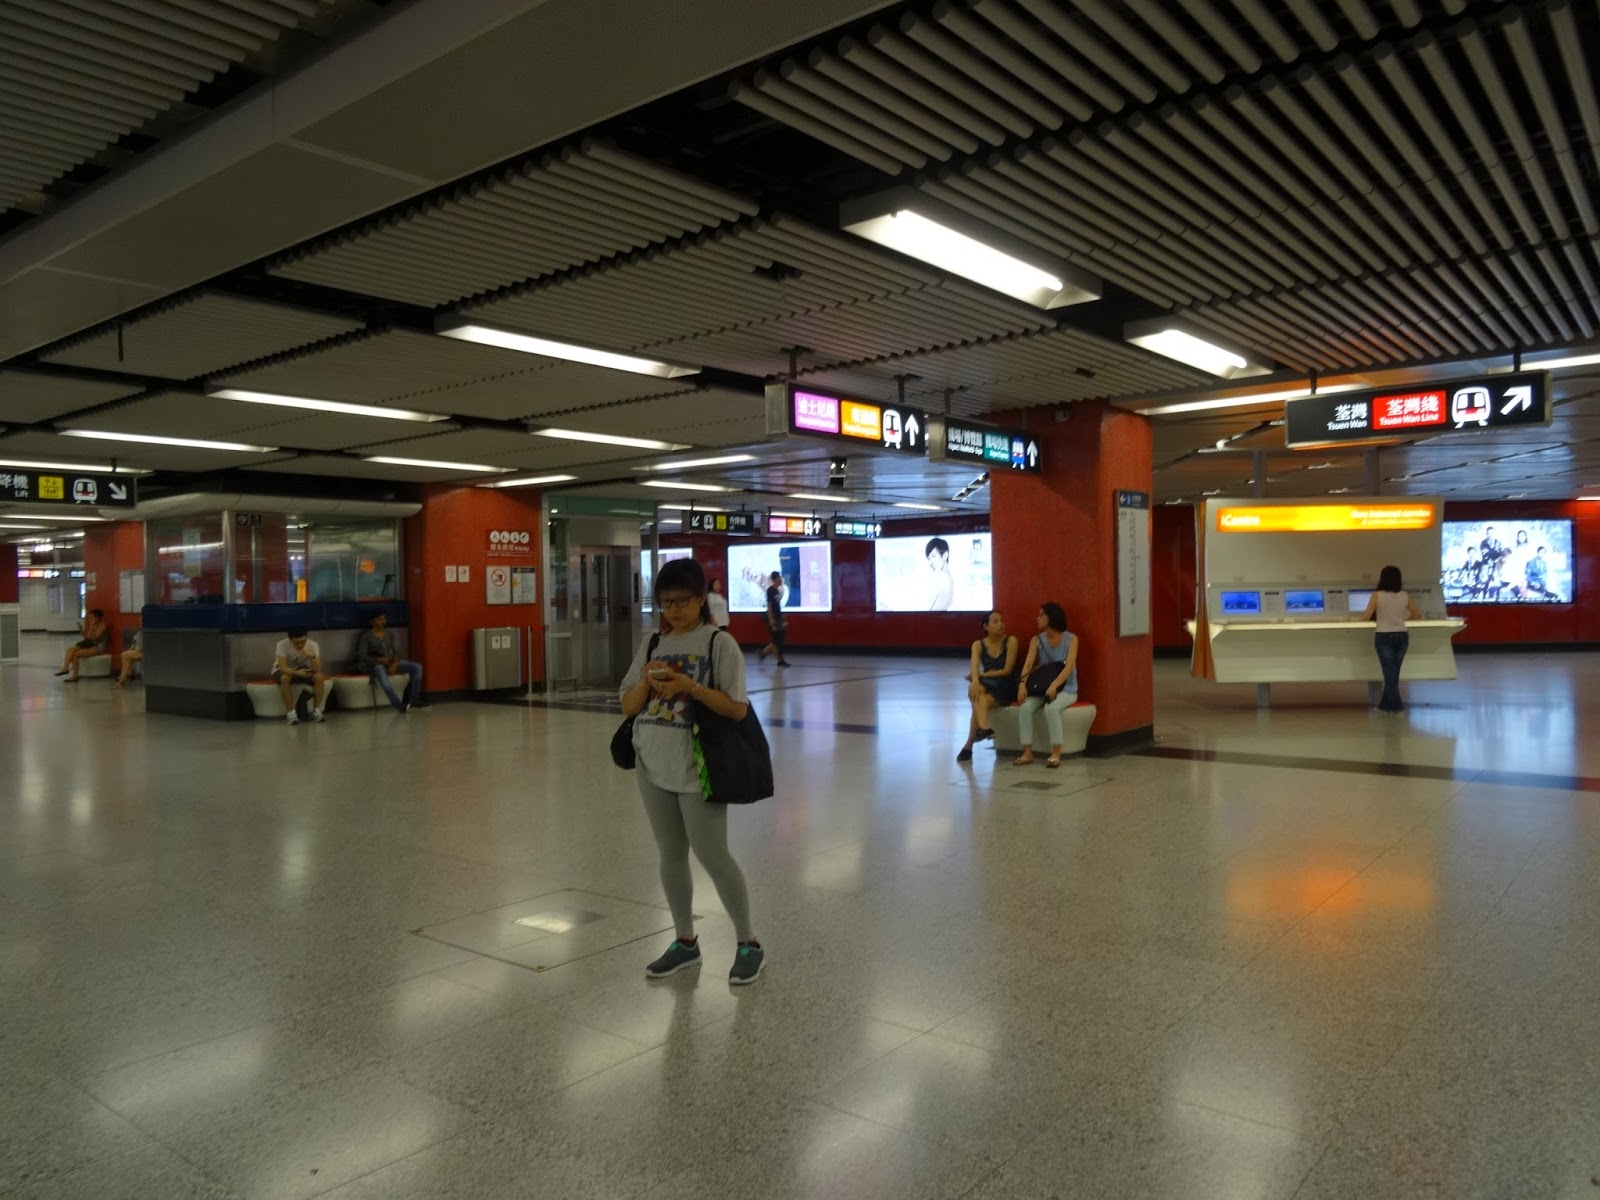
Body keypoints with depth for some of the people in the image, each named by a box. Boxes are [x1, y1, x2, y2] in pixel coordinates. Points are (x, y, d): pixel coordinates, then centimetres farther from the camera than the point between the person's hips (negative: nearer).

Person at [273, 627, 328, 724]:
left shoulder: (313, 645, -22)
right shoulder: (282, 645, -27)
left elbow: (318, 670, -27)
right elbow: (283, 668, -33)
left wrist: (312, 656, -46)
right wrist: (297, 672, -52)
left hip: (304, 670, 2)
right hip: (286, 671, -2)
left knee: (319, 677, -28)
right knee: (285, 678, -37)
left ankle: (316, 711, -19)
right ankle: (290, 713, -28)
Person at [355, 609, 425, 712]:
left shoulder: (388, 634, 16)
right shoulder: (366, 636, 1)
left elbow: (395, 651, 12)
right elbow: (361, 656, -7)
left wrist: (395, 662, -11)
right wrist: (379, 660, -21)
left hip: (391, 662, 6)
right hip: (377, 664, -6)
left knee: (417, 667, -17)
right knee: (381, 676, -43)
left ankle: (413, 700, -17)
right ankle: (399, 705, -46)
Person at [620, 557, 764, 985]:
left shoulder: (719, 643, -8)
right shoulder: (651, 644, 8)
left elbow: (738, 709, -12)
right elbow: (628, 707, 7)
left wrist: (691, 687, -23)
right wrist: (647, 681, -13)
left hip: (698, 768, -5)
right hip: (654, 767, 5)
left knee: (712, 855, -1)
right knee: (671, 855, 14)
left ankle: (749, 944, 16)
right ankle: (685, 941, 29)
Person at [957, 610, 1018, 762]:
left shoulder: (1011, 641, -2)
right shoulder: (978, 645, 5)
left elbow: (1007, 670, -8)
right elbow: (974, 668, -14)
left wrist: (982, 674, -10)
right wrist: (975, 682, -37)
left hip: (1005, 687, -2)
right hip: (986, 685, 2)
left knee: (978, 703, -32)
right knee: (976, 693, -36)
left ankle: (968, 746, -29)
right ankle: (983, 728, -56)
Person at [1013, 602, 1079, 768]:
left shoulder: (1071, 639, -7)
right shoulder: (1037, 640, 4)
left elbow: (1069, 666, -19)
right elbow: (1028, 664, -11)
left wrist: (1054, 685, -35)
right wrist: (1022, 684, -30)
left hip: (1066, 689, -4)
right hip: (1042, 688, 4)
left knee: (1051, 708, -35)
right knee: (1025, 707, -26)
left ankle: (1056, 753, -26)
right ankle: (1027, 752, -21)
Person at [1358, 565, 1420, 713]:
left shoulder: (1377, 595, -9)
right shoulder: (1405, 595, 3)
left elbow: (1366, 616, -8)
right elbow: (1417, 616, 13)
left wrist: (1355, 619, 11)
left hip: (1384, 637, -4)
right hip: (1401, 636, 4)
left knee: (1389, 672, 3)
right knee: (1393, 671, 11)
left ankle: (1395, 705, 5)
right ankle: (1386, 704, 17)